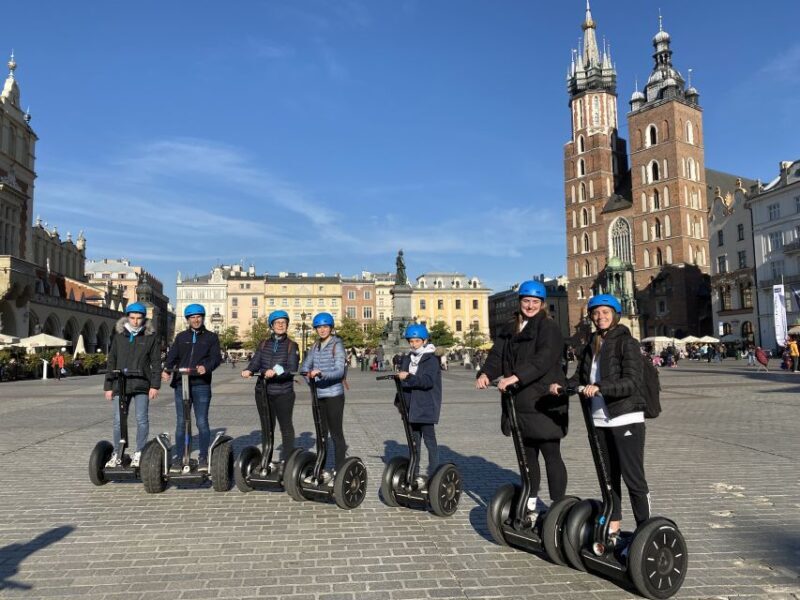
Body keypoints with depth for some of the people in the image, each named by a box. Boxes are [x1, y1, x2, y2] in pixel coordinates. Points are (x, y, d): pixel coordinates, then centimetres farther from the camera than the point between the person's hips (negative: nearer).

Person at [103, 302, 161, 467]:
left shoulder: (150, 337, 3)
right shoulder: (119, 336, 9)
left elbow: (156, 362, 1)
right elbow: (111, 362, 12)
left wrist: (155, 385, -6)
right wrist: (108, 386, 8)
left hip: (142, 385, -2)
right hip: (120, 384, 2)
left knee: (141, 419, 0)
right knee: (118, 421, 5)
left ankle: (139, 453, 11)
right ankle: (117, 454, 16)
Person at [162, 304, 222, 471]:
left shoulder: (211, 337, 9)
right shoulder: (181, 337, 15)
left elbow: (216, 357, -2)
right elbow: (172, 355, 3)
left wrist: (206, 367, -23)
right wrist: (167, 370, -16)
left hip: (201, 385, -2)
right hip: (181, 384, 2)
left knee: (202, 422, -1)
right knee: (180, 422, 7)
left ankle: (203, 458, 8)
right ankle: (178, 456, 16)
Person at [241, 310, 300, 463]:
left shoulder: (292, 345, 0)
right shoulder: (264, 344, 11)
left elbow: (292, 369, -10)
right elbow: (255, 362, -1)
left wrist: (276, 372, -25)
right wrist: (248, 370, -22)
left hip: (284, 392, -3)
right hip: (264, 392, 3)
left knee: (286, 426, 3)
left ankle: (287, 459, 12)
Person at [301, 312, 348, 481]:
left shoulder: (337, 345, -8)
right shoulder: (315, 346, 11)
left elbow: (339, 371, -18)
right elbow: (306, 365, 9)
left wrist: (321, 373, -33)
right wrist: (308, 373, -13)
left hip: (334, 394, -6)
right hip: (318, 394, 6)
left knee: (336, 433, 0)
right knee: (321, 432, 15)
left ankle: (338, 471, 7)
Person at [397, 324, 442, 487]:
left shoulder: (431, 359, -7)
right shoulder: (407, 359, 12)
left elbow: (428, 381, -21)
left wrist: (409, 377, -31)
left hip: (426, 407, -6)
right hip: (411, 407, 6)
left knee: (429, 440, -2)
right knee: (413, 441, 13)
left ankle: (433, 475, 3)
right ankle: (414, 474, 22)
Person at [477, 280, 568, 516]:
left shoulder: (549, 328, -7)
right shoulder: (509, 329, 13)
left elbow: (543, 360, -21)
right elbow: (497, 354, 2)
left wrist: (515, 377, -32)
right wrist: (486, 373, -18)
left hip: (544, 403, -6)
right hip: (520, 402, 6)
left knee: (551, 455, 0)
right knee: (527, 455, 16)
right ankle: (530, 504, 28)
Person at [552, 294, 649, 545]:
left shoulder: (627, 342, -8)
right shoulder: (592, 345, 13)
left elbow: (633, 381, -19)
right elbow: (580, 377, 11)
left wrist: (599, 388, -30)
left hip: (626, 419, -7)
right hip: (600, 420, 7)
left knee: (633, 477, -2)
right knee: (608, 475, 15)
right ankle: (613, 527, 27)